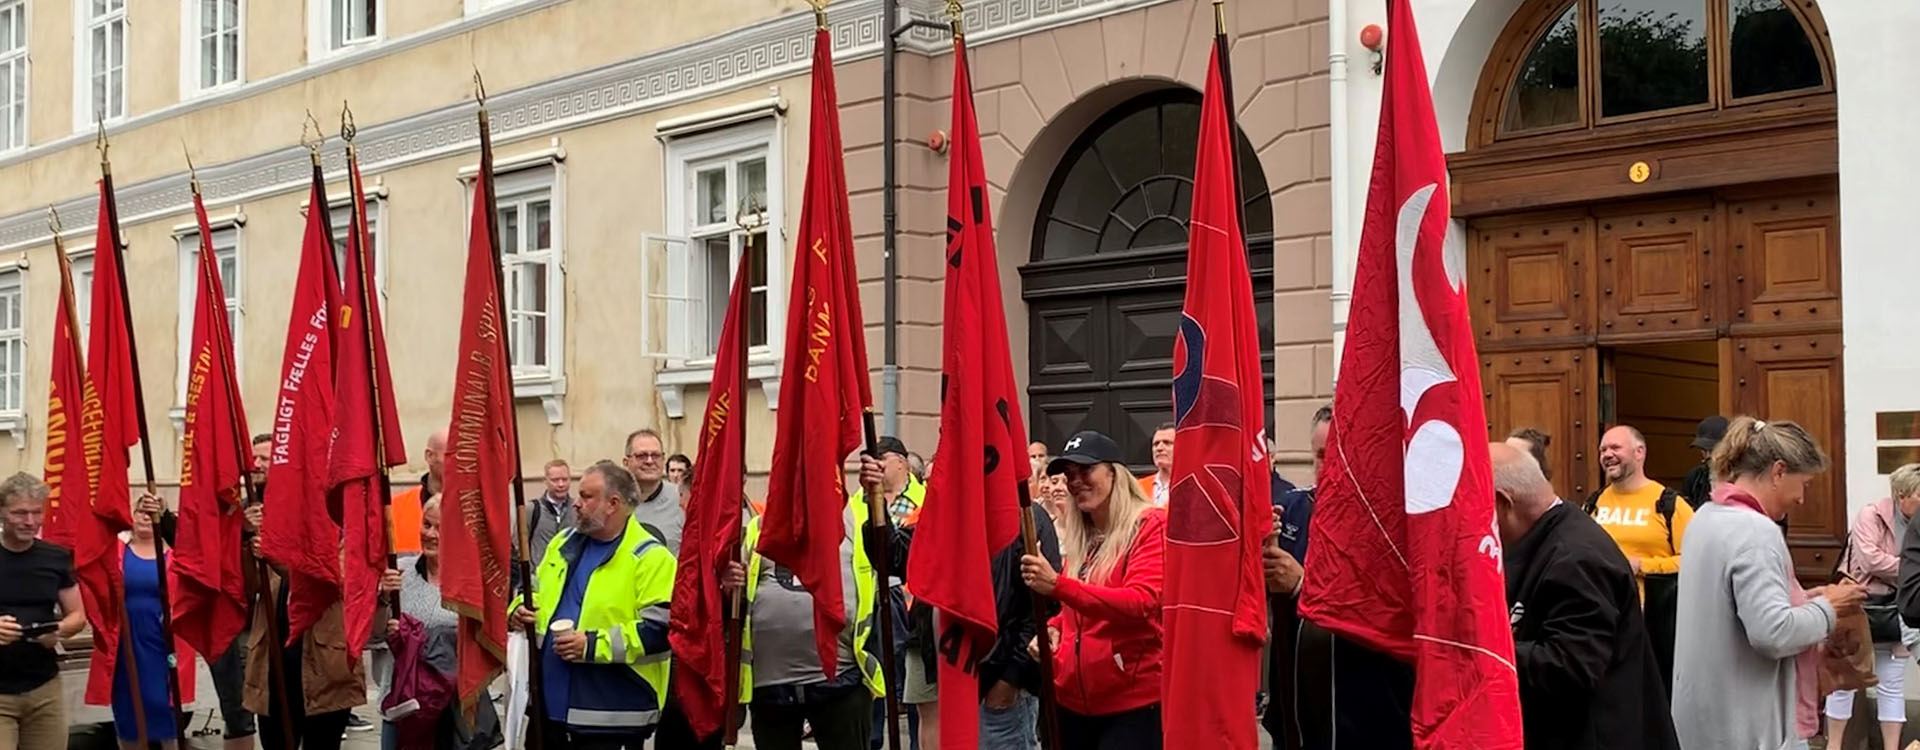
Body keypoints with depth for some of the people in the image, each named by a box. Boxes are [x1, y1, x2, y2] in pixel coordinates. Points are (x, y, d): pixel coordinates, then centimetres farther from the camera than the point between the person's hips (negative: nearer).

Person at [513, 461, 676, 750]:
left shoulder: (649, 558, -11)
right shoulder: (564, 543, 13)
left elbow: (659, 630, -18)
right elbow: (538, 591, 26)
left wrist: (593, 645, -21)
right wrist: (524, 609, 2)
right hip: (550, 702, 7)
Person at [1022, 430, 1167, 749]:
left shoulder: (1151, 525, -7)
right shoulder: (1077, 536, 12)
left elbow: (1141, 602, -22)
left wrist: (1057, 585, -29)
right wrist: (1053, 628, 2)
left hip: (1132, 702, -7)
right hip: (1072, 699, 7)